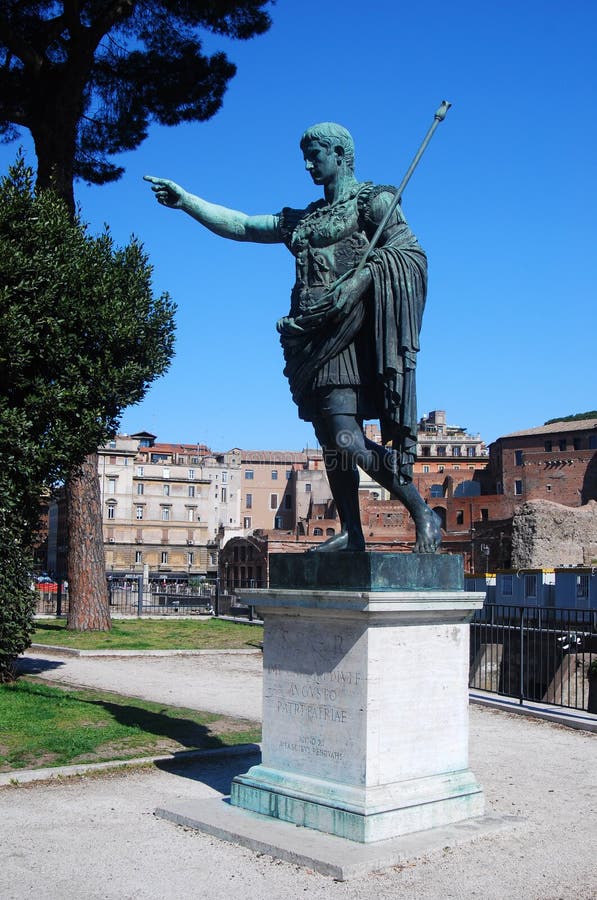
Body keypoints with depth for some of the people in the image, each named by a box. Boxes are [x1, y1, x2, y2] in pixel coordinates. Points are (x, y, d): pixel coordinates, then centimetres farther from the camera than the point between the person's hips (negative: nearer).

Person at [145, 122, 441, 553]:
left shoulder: (372, 200, 7)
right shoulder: (303, 219, 26)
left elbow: (411, 250, -5)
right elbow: (240, 226, 24)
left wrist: (362, 276, -19)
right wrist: (185, 200, 17)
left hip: (349, 326, -7)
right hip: (313, 334, 7)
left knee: (345, 437, -18)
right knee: (330, 440, 1)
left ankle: (424, 514, -8)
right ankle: (351, 532, 5)